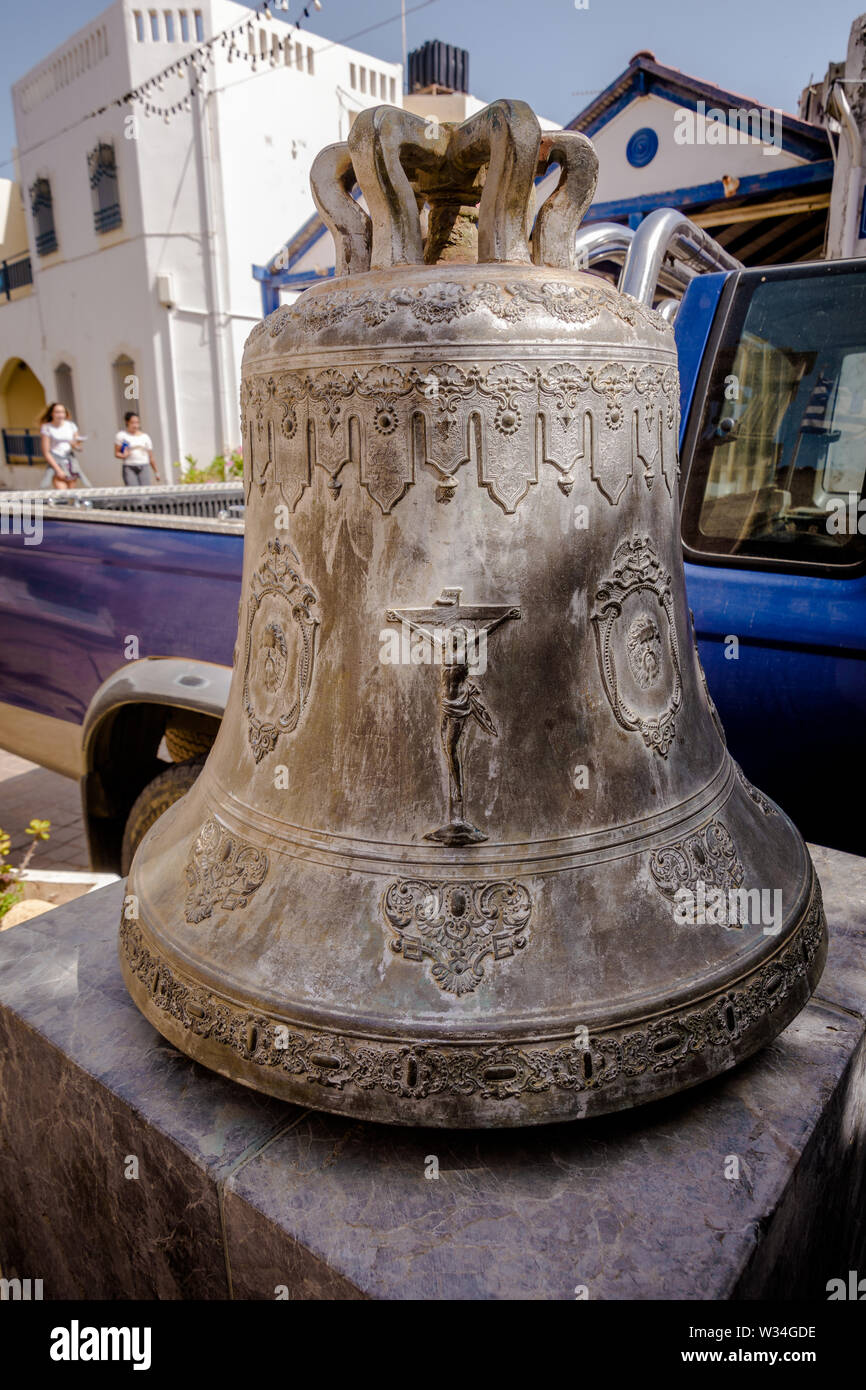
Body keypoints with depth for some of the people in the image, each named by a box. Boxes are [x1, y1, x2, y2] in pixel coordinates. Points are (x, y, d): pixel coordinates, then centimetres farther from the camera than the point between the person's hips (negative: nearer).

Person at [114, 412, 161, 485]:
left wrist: (156, 472, 12)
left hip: (144, 468, 2)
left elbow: (151, 457, 14)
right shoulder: (121, 435, 4)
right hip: (129, 468, -2)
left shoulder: (145, 436, 11)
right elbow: (116, 453, 6)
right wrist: (123, 455, -16)